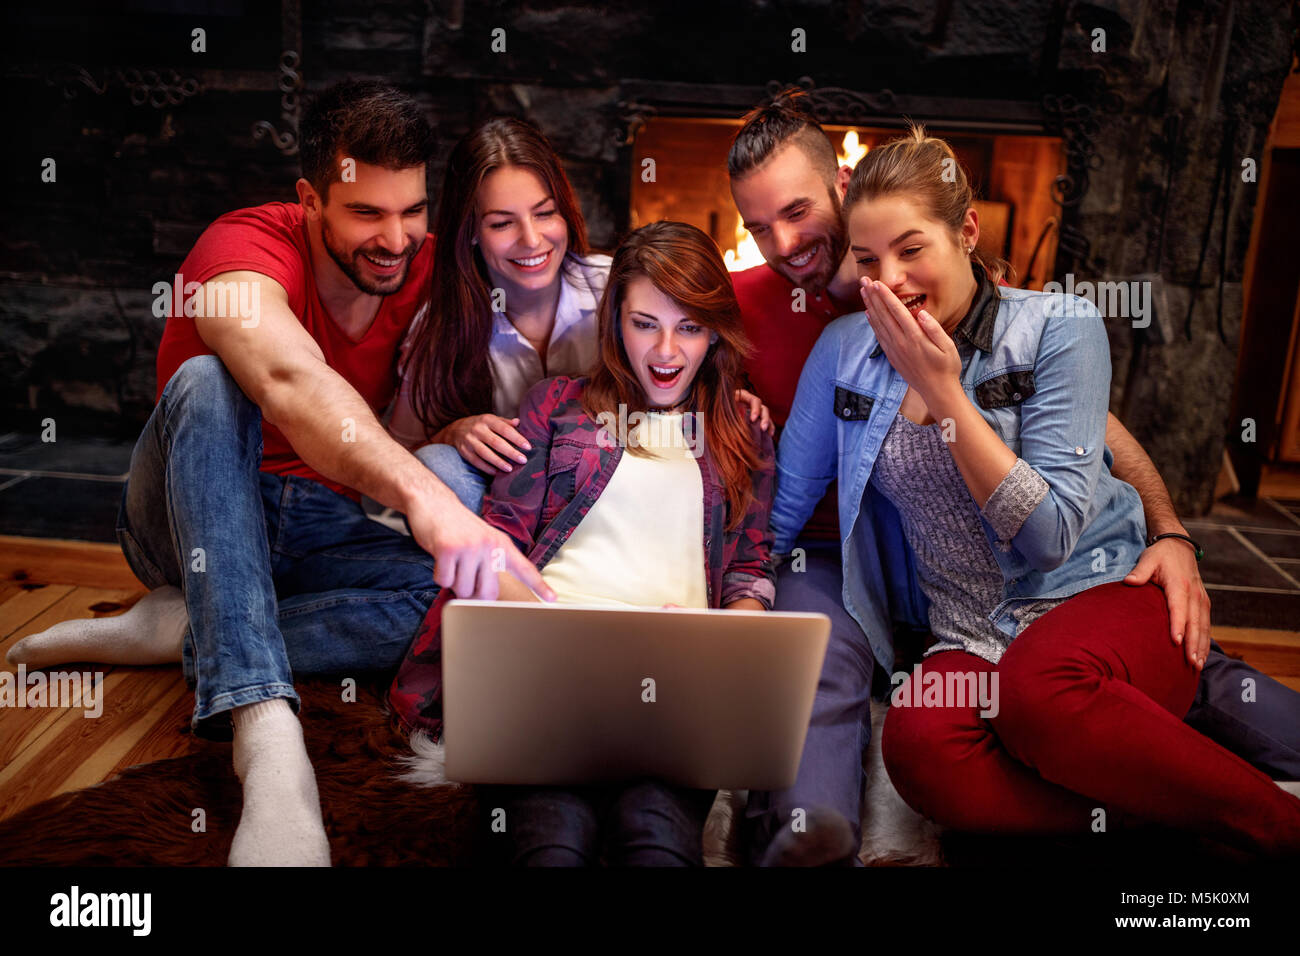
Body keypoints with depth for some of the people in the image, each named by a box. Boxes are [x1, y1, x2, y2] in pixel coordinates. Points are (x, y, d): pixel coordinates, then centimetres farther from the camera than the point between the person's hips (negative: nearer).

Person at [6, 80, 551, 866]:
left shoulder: (425, 270, -4)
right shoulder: (244, 248, -19)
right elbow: (290, 382, -42)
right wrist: (423, 493, -58)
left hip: (321, 528, 3)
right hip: (198, 521, -3)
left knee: (472, 599, -24)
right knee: (209, 382, -34)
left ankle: (179, 629, -19)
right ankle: (267, 733, -46)